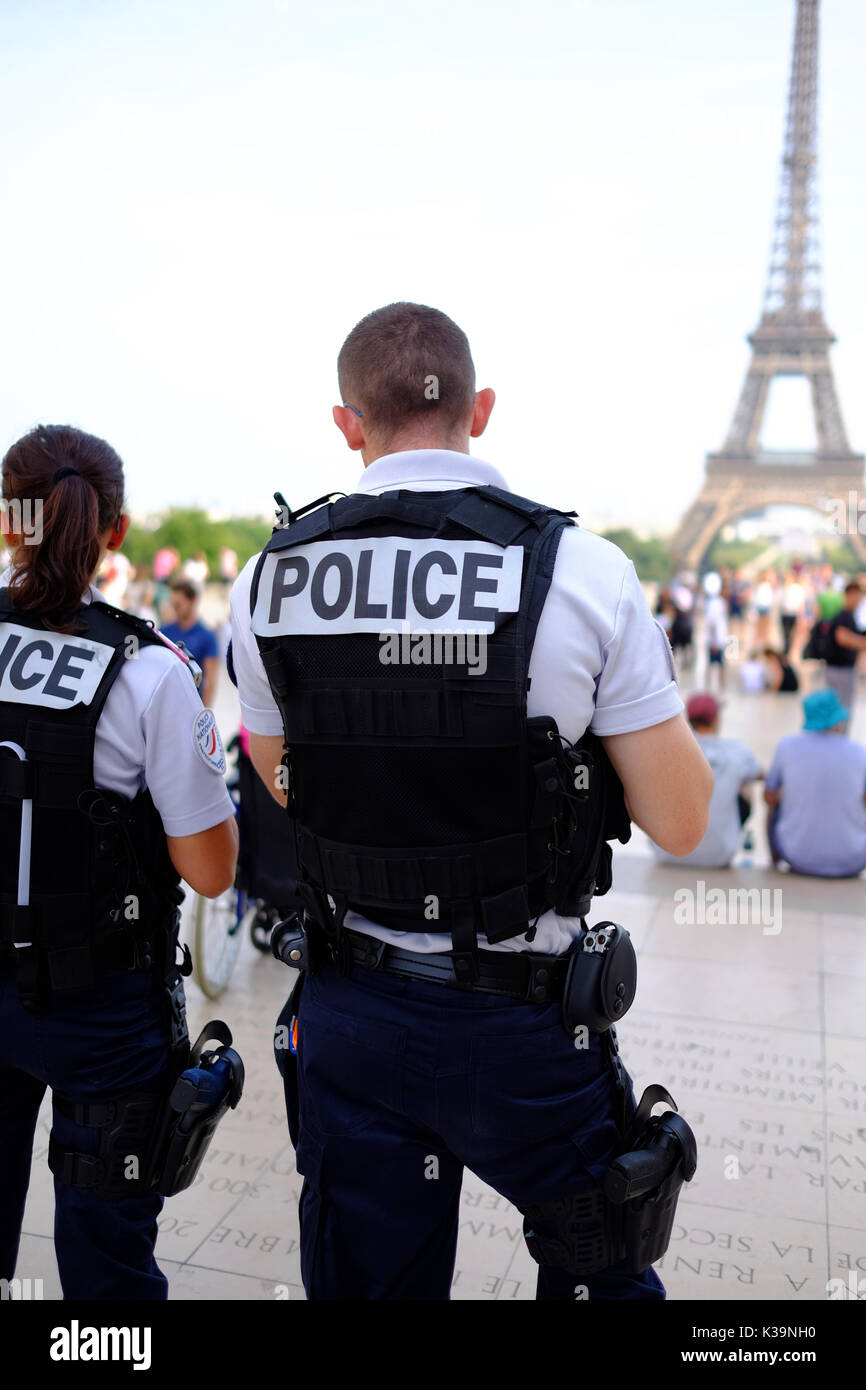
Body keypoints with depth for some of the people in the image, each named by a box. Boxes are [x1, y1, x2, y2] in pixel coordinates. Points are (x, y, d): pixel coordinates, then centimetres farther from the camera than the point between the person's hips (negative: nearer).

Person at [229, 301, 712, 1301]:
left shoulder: (269, 580, -6)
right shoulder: (584, 571, -16)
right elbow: (679, 824, -10)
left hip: (349, 1018, 3)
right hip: (522, 1024, -2)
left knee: (366, 1280, 23)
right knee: (597, 1264, 25)